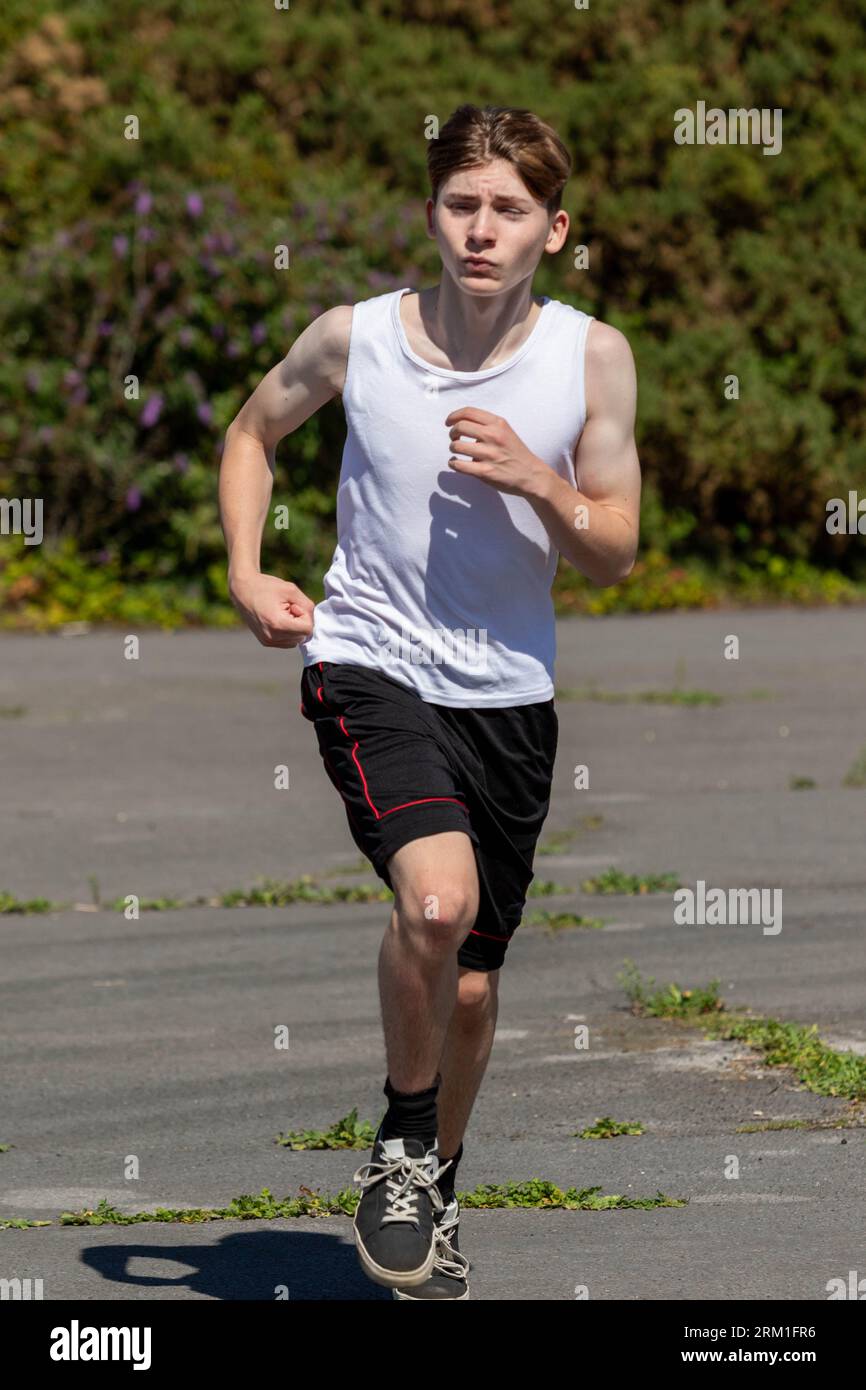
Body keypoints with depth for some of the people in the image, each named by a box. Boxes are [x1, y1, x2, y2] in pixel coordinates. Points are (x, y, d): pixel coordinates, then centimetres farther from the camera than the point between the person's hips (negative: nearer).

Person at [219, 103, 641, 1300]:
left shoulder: (592, 356, -6)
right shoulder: (356, 336, -8)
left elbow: (616, 556, -2)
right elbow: (255, 429, 13)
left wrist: (538, 483, -21)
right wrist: (247, 575, 0)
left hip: (509, 694, 3)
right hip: (369, 666, -2)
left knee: (471, 985, 11)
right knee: (438, 897, -29)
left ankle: (435, 1190, 38)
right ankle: (403, 1143, -4)